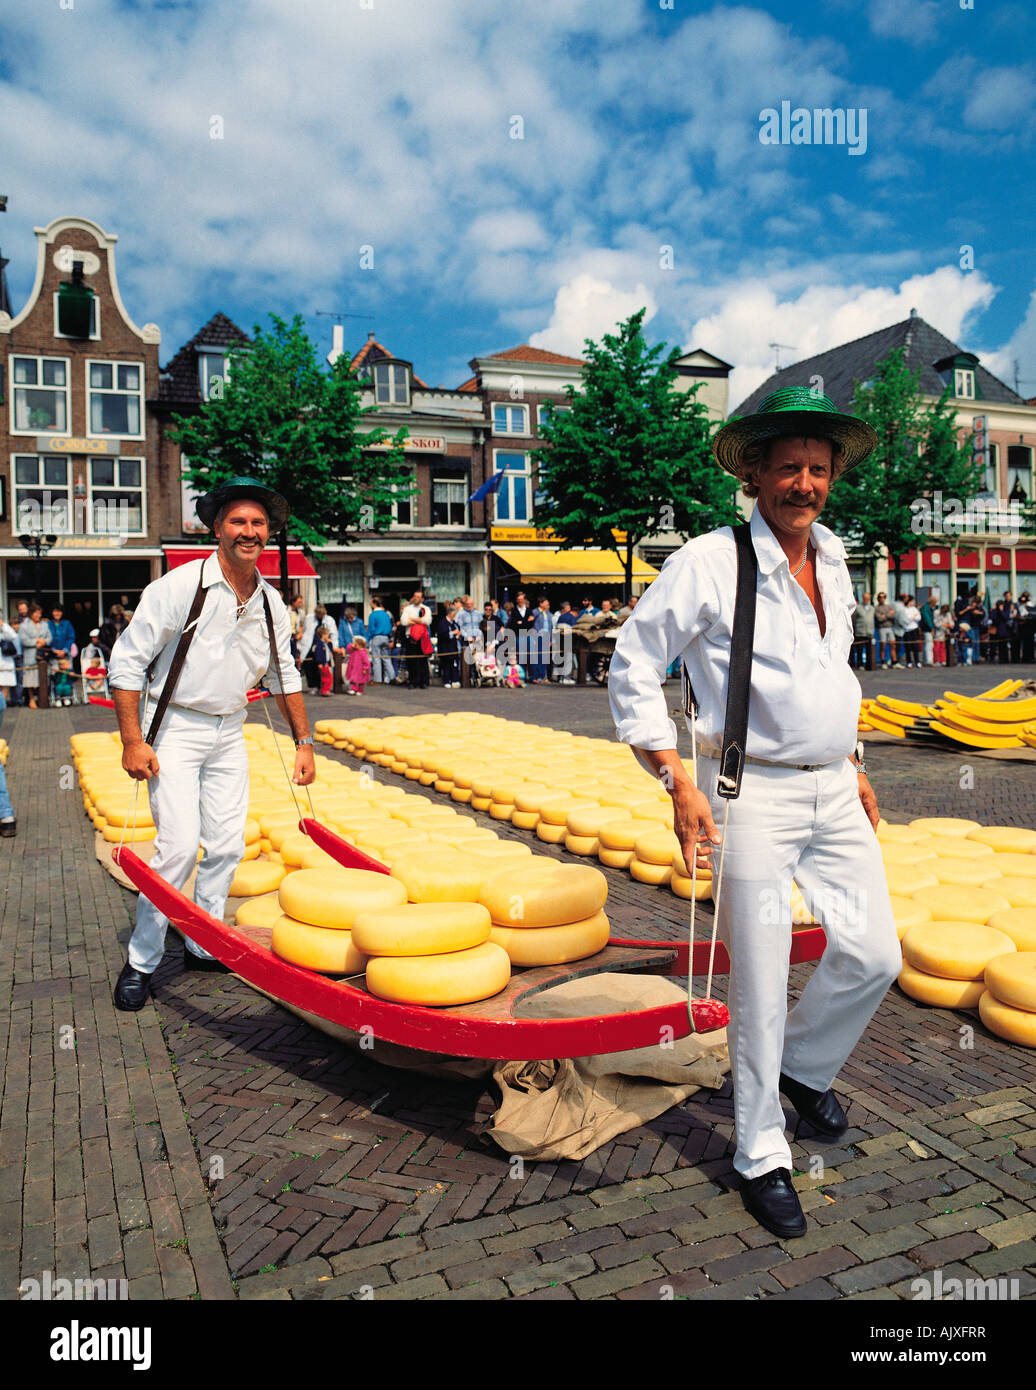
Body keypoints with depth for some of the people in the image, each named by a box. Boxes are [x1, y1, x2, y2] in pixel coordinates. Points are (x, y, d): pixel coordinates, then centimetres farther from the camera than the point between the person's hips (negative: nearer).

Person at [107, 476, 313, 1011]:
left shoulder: (271, 604, 1)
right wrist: (133, 741, -17)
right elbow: (127, 661, -13)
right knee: (179, 845, -12)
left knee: (227, 845, 7)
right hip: (174, 728, -5)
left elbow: (285, 677, 13)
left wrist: (304, 741, 10)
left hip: (229, 731, 6)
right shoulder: (179, 587, -16)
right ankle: (140, 962, 5)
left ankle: (203, 945, 25)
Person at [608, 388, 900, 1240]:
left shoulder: (833, 563, 11)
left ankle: (806, 1066, 37)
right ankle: (761, 1158, 22)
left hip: (835, 790, 7)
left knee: (876, 956, 8)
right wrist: (678, 782, -15)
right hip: (753, 792, -6)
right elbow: (633, 669, -9)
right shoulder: (710, 563, -11)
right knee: (761, 984, 1)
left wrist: (855, 769, 21)